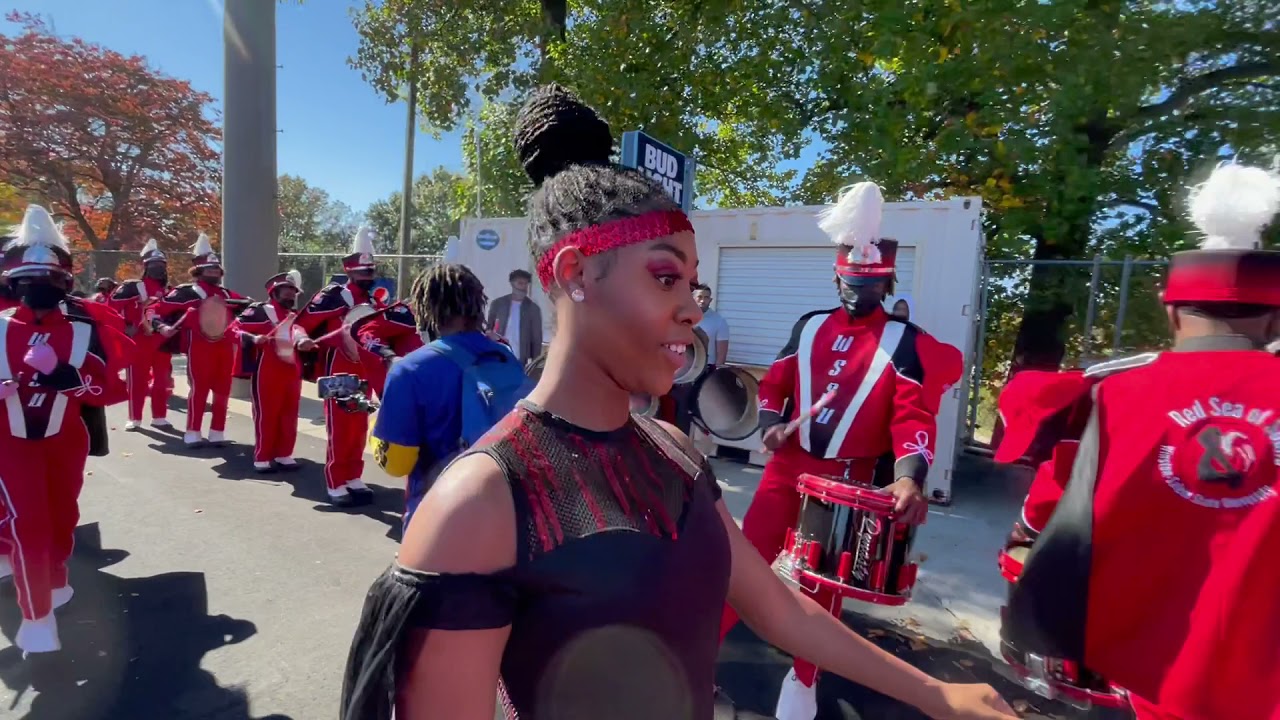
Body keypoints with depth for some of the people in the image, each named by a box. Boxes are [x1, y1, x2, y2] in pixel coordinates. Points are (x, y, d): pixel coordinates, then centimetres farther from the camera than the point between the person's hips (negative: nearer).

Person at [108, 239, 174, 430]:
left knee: (163, 380, 8)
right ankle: (134, 419, 8)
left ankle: (159, 417, 17)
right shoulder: (133, 287, -5)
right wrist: (124, 326, -11)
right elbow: (111, 306, -9)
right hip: (139, 339, -5)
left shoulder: (168, 290, 13)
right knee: (137, 380, 0)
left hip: (162, 340, 5)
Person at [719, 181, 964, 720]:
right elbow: (774, 383, 10)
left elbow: (915, 416, -12)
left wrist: (909, 477, -29)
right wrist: (771, 425, -9)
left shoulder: (905, 342, -2)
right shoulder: (809, 326, 7)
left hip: (850, 479, -2)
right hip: (789, 463, 2)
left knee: (825, 578, 11)